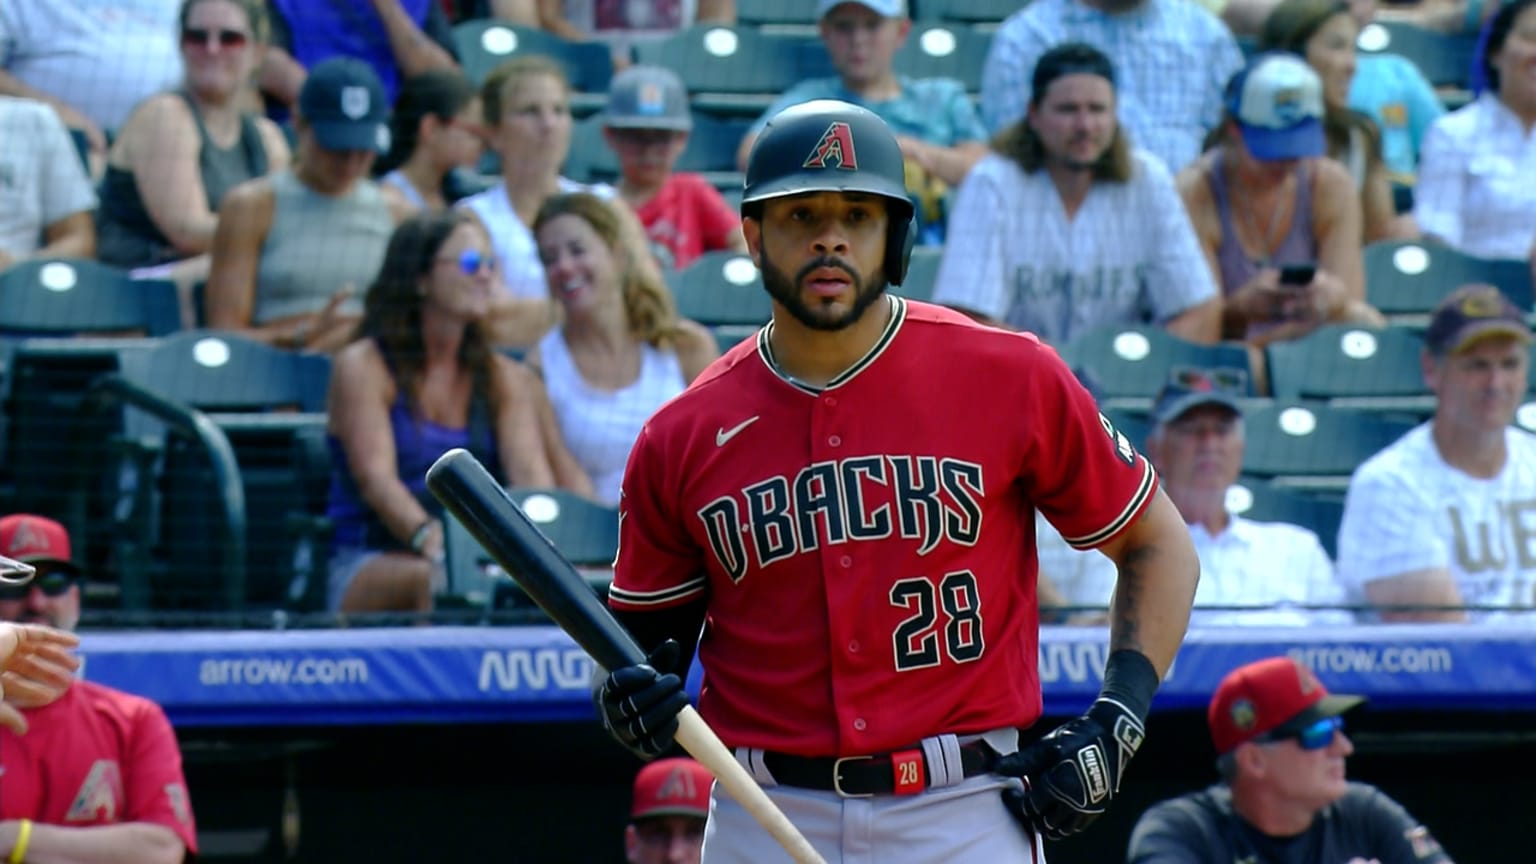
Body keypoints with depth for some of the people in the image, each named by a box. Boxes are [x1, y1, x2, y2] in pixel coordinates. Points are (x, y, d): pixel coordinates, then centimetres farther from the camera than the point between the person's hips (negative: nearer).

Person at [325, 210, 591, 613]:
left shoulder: (504, 378, 15)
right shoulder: (362, 367, 0)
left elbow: (529, 470, -1)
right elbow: (375, 475, -15)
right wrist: (429, 539, -35)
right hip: (368, 568, -4)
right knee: (434, 578, -38)